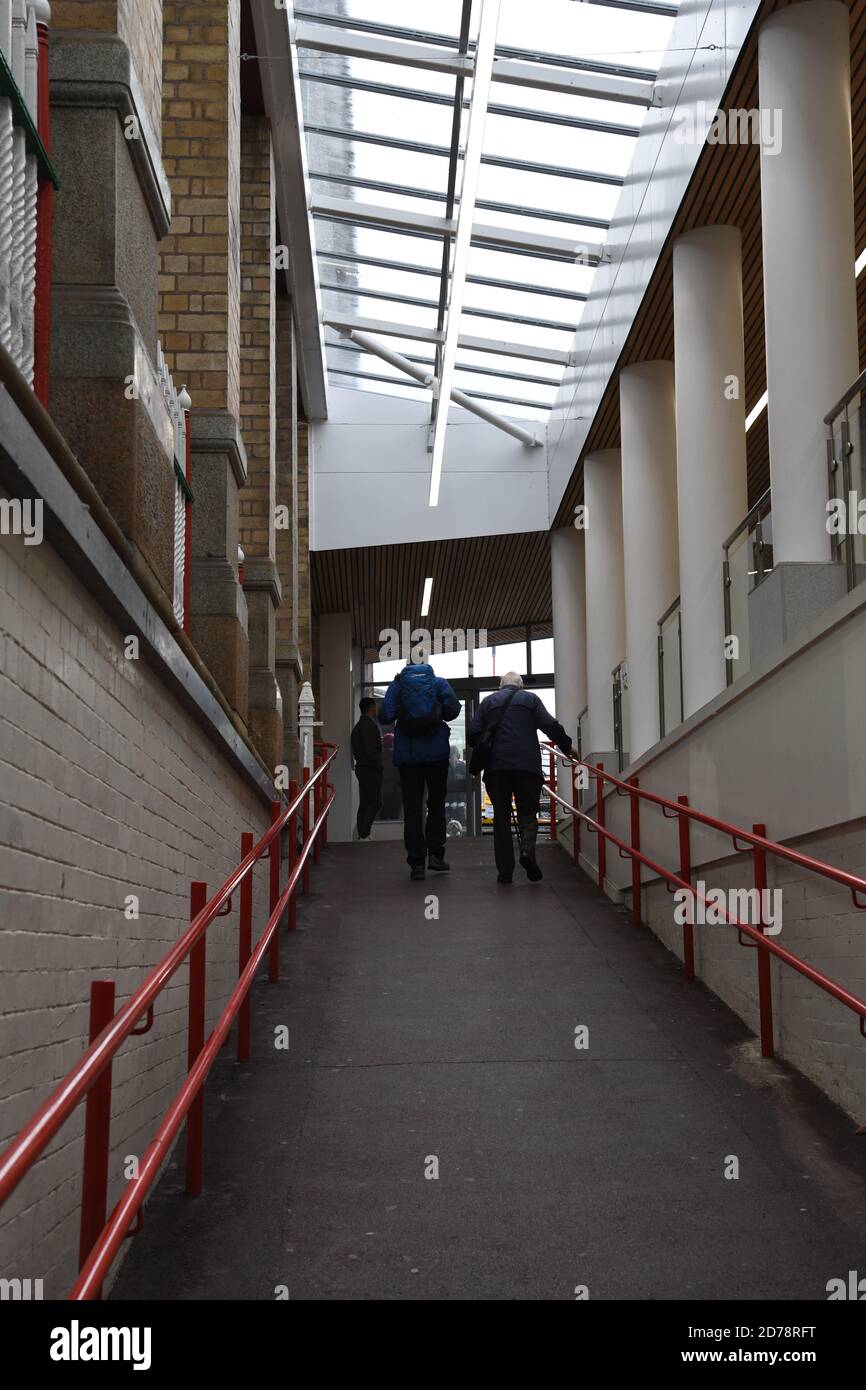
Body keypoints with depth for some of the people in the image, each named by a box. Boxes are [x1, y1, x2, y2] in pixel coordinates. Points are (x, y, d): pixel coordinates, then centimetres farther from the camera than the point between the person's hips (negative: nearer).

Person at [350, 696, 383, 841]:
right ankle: (364, 834, -15)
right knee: (375, 803, -8)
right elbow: (370, 750, -21)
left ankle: (361, 835, 8)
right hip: (370, 769, -10)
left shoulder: (358, 726, 17)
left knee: (364, 803, 9)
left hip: (361, 768, 10)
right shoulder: (370, 725, -14)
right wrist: (379, 765, -13)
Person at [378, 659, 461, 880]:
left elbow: (384, 716, -7)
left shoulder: (397, 684, 3)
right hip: (437, 752, 0)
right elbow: (453, 709, -7)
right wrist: (438, 715, 13)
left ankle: (417, 863, 1)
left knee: (412, 807, 5)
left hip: (407, 754, 0)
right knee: (437, 803, 15)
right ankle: (435, 854, 5)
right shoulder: (439, 682, 4)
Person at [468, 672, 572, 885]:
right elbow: (550, 726, -1)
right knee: (528, 812, 8)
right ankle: (527, 850, -20)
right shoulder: (530, 699, 9)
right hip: (527, 764, -1)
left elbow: (473, 733, 5)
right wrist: (567, 748, 9)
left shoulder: (488, 702, 13)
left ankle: (505, 871, 2)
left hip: (496, 766, 1)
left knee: (501, 816, 6)